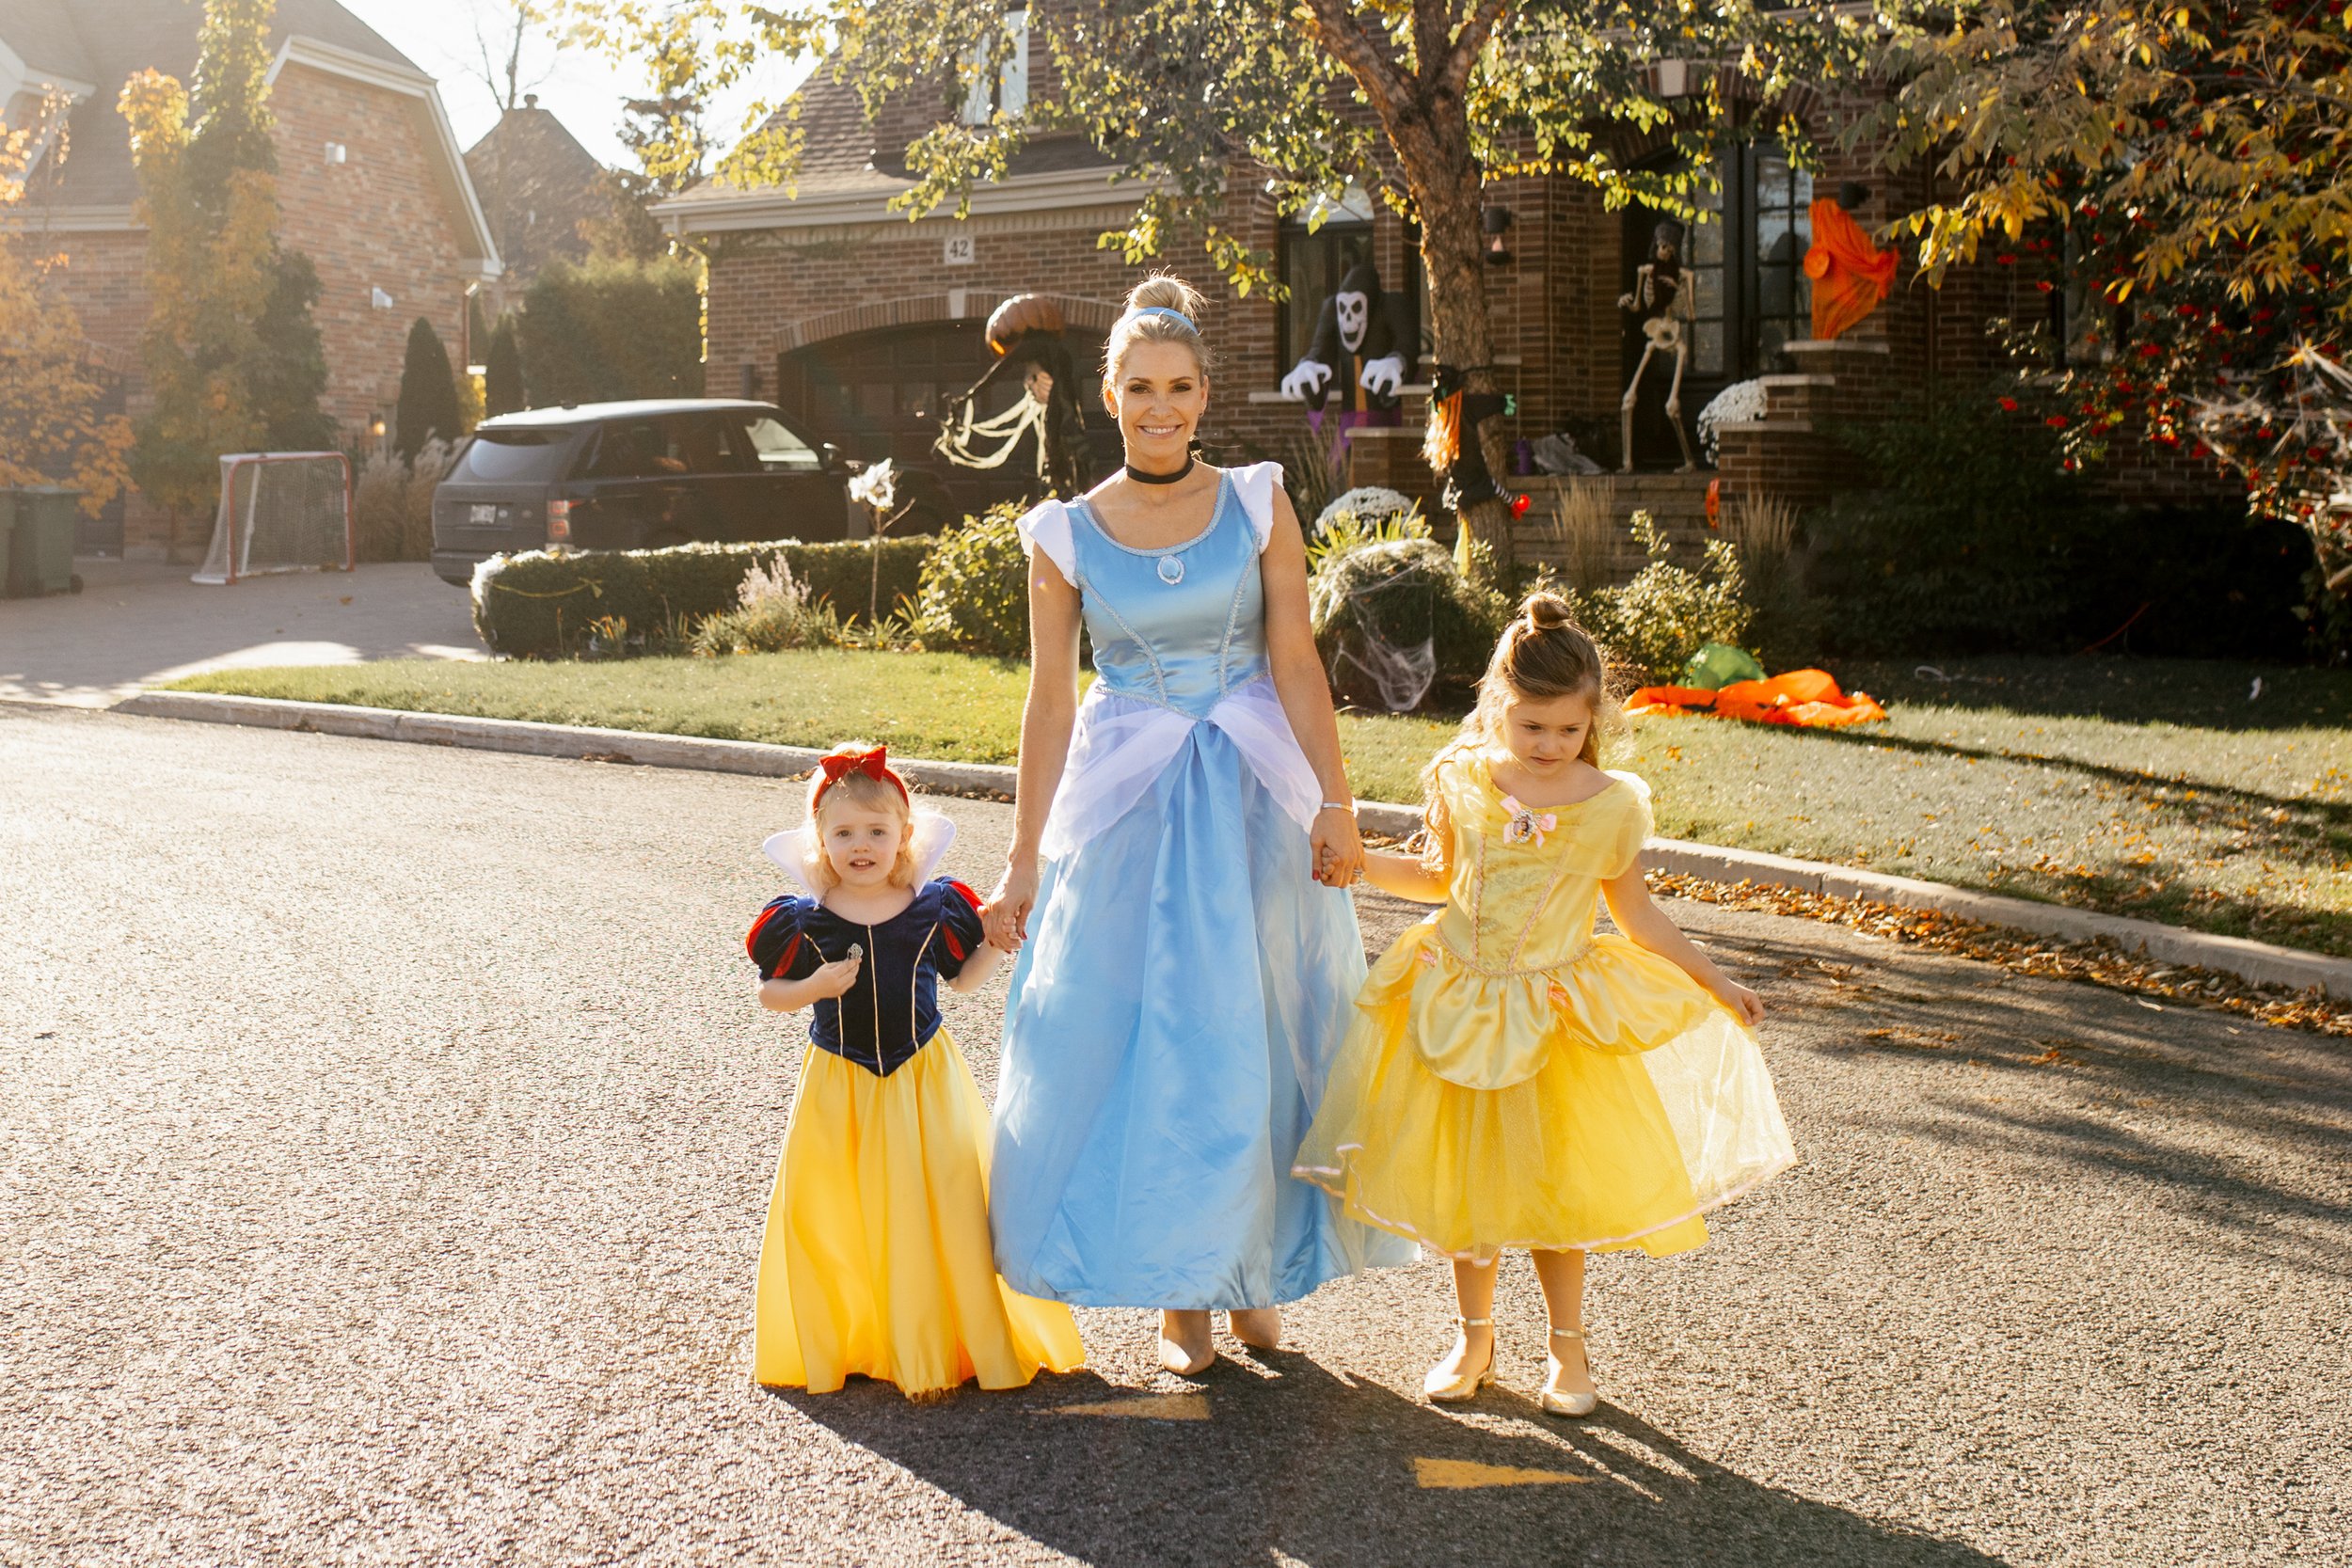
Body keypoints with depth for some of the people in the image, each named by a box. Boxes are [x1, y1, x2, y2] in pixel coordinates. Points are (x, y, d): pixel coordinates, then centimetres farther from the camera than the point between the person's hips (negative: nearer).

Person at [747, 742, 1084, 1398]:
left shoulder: (935, 908, -3)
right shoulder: (803, 921, -6)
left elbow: (964, 977, 9)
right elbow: (768, 994, 1)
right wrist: (816, 987, -17)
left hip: (923, 1076, 0)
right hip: (838, 1085, 0)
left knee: (939, 1206, -1)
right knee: (831, 1214, 4)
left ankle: (934, 1342, 13)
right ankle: (844, 1337, 23)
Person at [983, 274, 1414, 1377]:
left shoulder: (1257, 508, 0)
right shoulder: (1065, 535, 0)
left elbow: (1297, 666, -3)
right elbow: (1050, 700, 0)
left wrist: (1333, 806, -11)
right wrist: (1023, 861, 0)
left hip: (1253, 798, 0)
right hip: (1126, 803, 0)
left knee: (1253, 1037, 5)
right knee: (1131, 1037, 3)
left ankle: (1251, 1265, 24)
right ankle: (1178, 1292, 17)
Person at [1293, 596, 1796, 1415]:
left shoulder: (1611, 804, -8)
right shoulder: (1459, 780, -5)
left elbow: (1635, 913, 4)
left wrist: (1715, 984, 4)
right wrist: (1356, 860, -2)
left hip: (1555, 1017, -1)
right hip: (1458, 1004, 2)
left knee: (1552, 1185, 2)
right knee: (1462, 1183, 8)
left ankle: (1567, 1348, 23)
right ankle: (1474, 1338, 28)